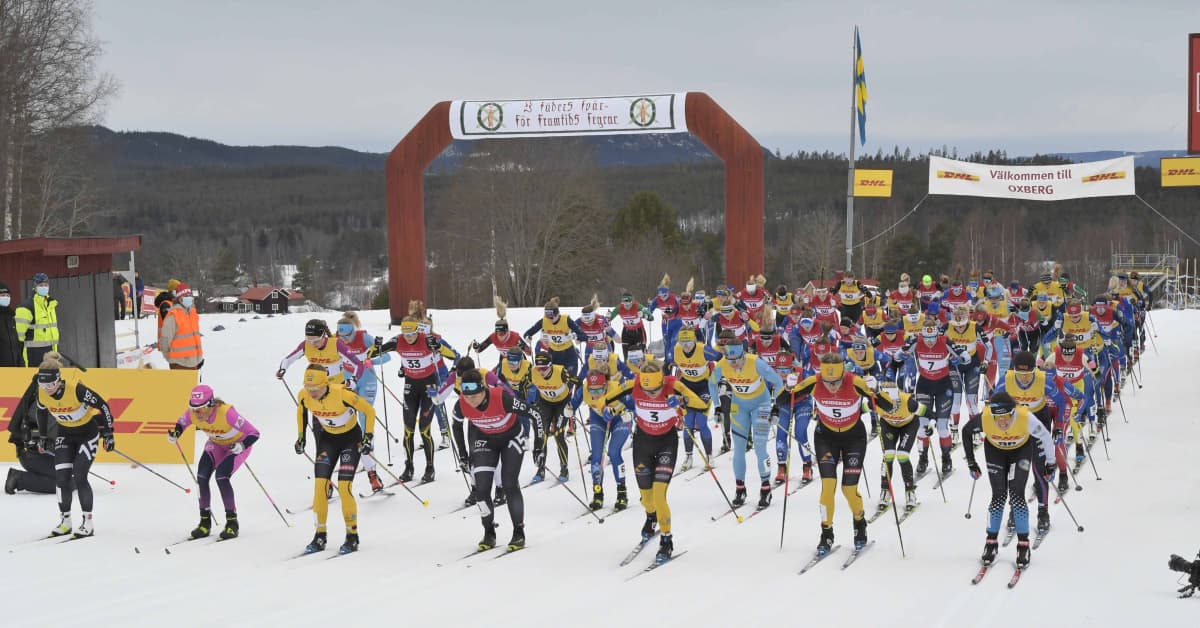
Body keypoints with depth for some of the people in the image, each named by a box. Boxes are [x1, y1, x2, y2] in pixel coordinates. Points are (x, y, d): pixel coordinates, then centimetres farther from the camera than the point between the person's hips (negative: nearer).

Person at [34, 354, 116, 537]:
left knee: (79, 477, -12)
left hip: (88, 432, -5)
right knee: (61, 477, -4)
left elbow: (102, 406, -23)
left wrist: (108, 434, -17)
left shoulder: (75, 388, -33)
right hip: (65, 434, 5)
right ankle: (65, 521, 10)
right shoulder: (42, 393, -17)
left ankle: (88, 523, -2)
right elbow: (41, 412, 6)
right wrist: (43, 437, 15)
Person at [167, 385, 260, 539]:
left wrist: (241, 446, -51)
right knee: (202, 477, -11)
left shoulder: (226, 413, -39)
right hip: (216, 444, 5)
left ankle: (232, 522, -8)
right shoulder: (192, 413, -24)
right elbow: (181, 423, 1)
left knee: (221, 477, -22)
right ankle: (205, 522, 5)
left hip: (237, 444, -5)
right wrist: (175, 433, -20)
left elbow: (254, 434, -35)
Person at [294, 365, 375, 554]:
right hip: (328, 439, 5)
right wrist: (301, 436, 7)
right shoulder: (304, 395, -17)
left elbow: (369, 410, -19)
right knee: (320, 485, -7)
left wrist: (369, 437, -21)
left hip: (351, 438, -5)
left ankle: (352, 537, -1)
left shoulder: (342, 394, -32)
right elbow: (301, 410, 8)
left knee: (343, 487, -14)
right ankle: (320, 536, 3)